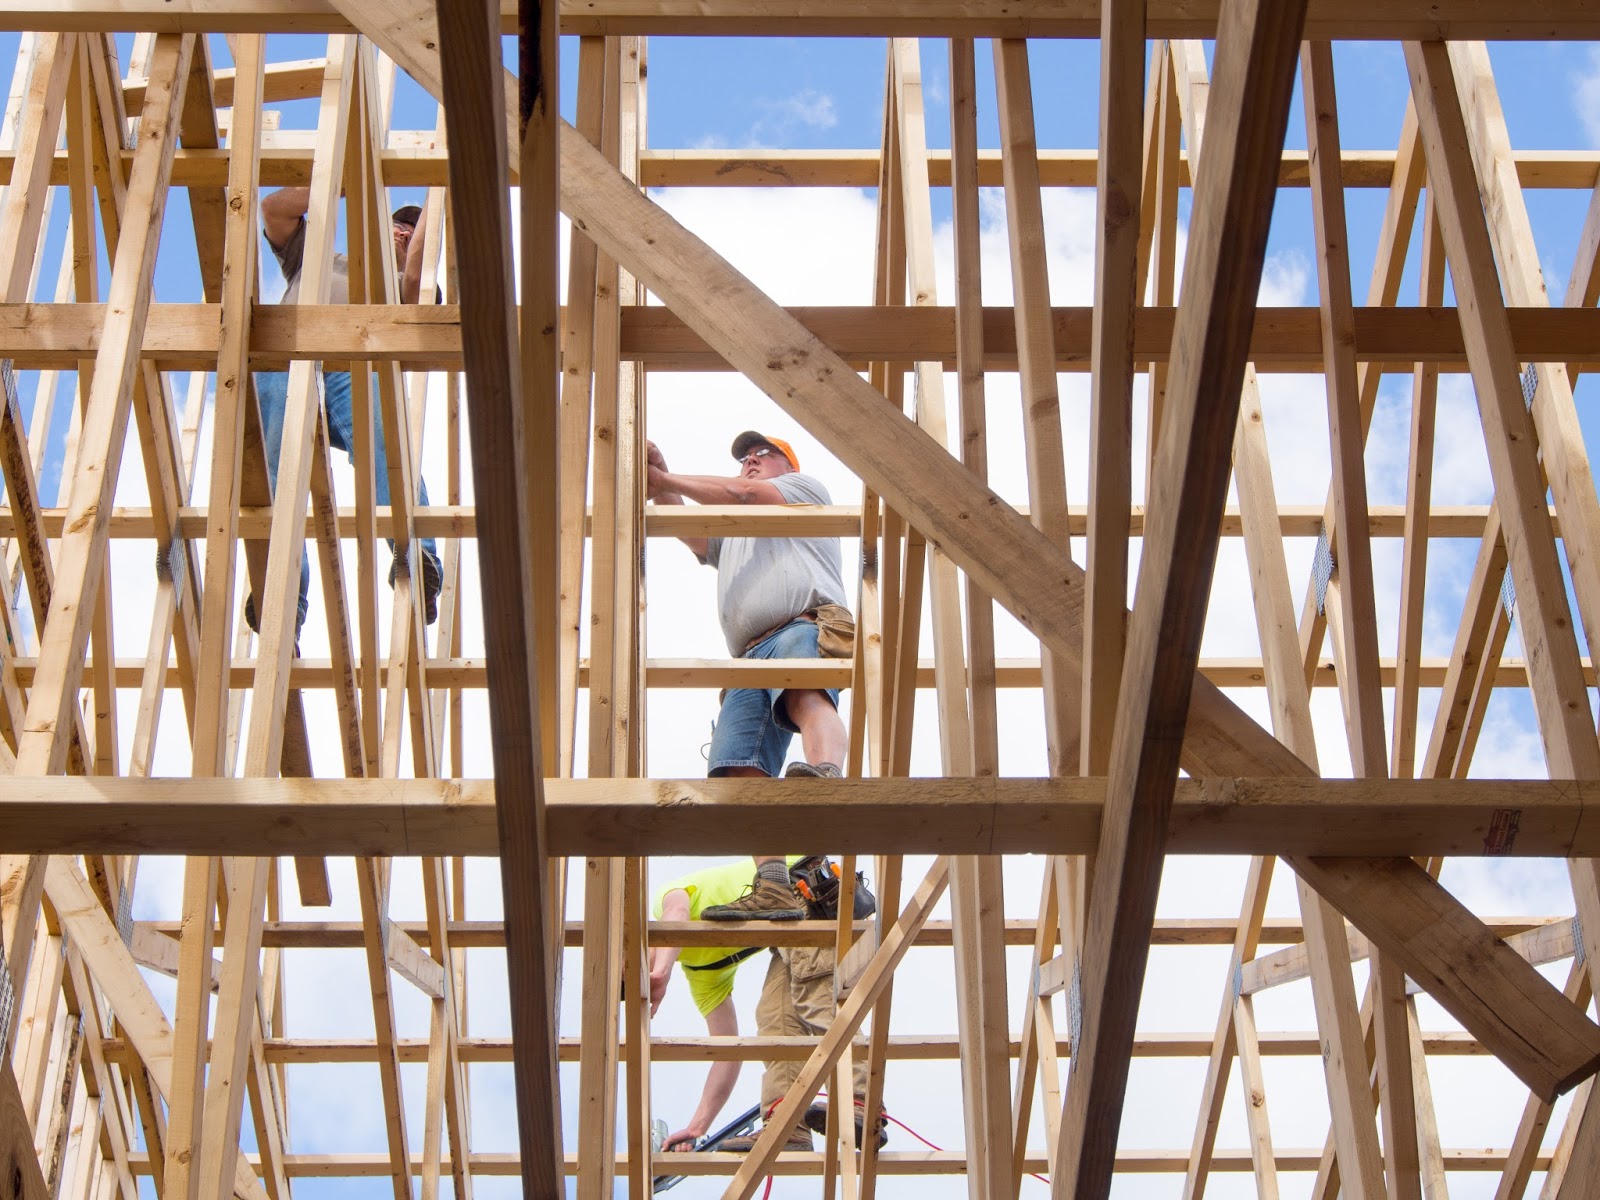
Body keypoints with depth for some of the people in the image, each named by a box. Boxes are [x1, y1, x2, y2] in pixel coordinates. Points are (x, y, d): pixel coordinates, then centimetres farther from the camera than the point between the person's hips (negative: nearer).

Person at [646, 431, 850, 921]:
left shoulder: (806, 487, 27)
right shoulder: (733, 535, 45)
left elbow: (741, 493, 11)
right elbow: (692, 534, 26)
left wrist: (664, 479, 11)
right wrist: (661, 489, 10)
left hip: (805, 625, -7)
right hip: (750, 655, 7)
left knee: (805, 694, -40)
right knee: (741, 768, -15)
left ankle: (827, 775, -71)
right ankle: (774, 889, -27)